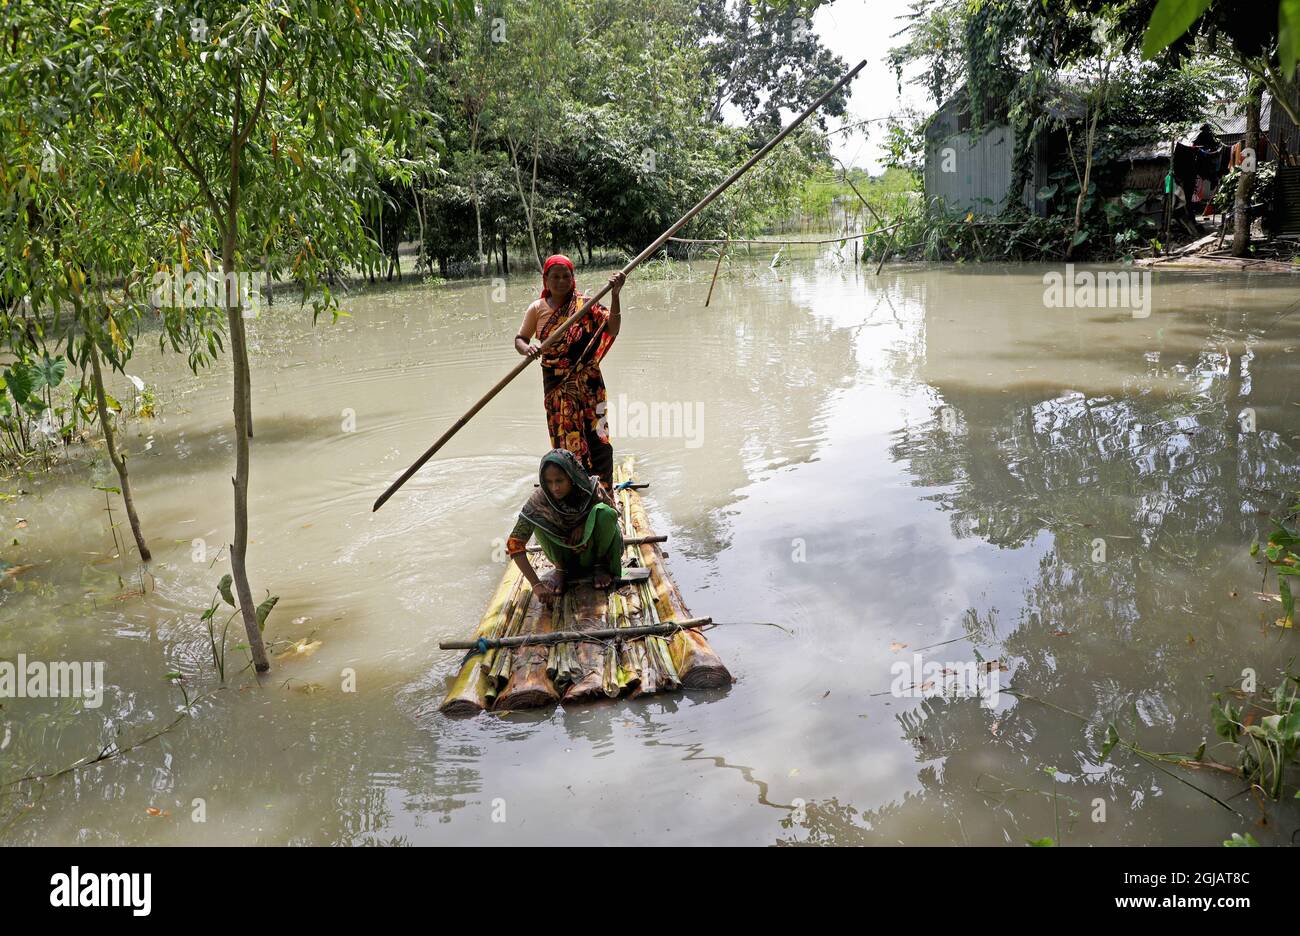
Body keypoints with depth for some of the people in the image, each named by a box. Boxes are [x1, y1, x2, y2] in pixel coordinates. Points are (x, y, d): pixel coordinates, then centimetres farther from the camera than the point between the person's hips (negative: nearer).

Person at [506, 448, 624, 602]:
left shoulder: (591, 487, -24)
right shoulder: (540, 498, -25)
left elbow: (611, 510, -4)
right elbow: (514, 543, -28)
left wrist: (584, 525, -24)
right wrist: (536, 584, -36)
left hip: (594, 548, -1)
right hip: (565, 549, 1)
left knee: (603, 512, -29)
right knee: (538, 521, -26)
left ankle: (601, 564, -5)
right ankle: (561, 568, -5)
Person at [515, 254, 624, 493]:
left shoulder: (584, 305, -4)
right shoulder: (537, 309, 3)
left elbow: (612, 329, -14)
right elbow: (520, 339, 8)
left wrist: (614, 295, -26)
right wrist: (526, 349, -15)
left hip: (587, 382, -1)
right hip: (556, 385, 2)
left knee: (596, 436, -4)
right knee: (564, 438, 5)